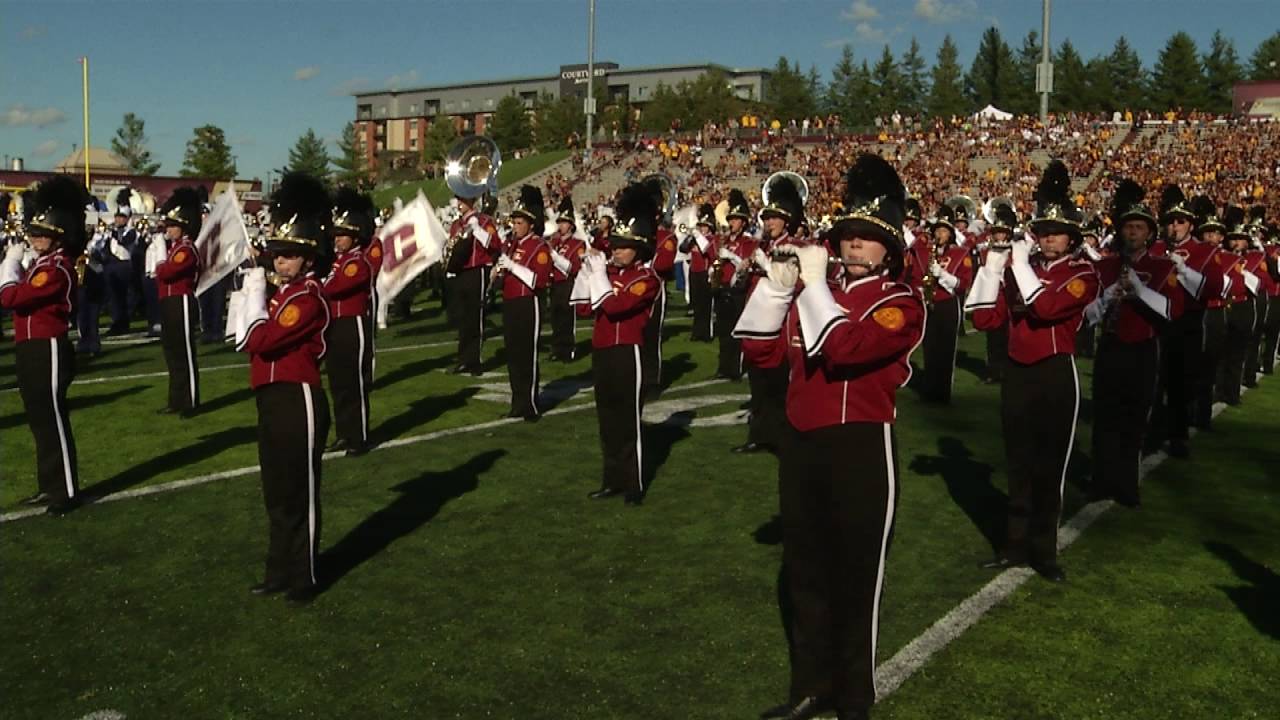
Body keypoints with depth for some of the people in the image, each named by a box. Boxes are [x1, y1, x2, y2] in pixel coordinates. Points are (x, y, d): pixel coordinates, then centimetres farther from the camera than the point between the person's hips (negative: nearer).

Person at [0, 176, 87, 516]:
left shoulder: (57, 268, -19)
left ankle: (68, 492, 5)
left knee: (54, 423, -3)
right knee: (40, 422, 16)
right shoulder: (43, 264, 14)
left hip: (47, 353, -10)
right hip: (32, 352, 10)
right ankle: (49, 486, 26)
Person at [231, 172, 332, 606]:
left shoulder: (308, 298, -17)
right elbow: (243, 340, 12)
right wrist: (250, 294, 3)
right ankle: (280, 571, 29)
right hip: (273, 400, 10)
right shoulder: (280, 292, 14)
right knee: (277, 493, 17)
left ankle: (304, 578, 13)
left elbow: (259, 340, -25)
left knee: (300, 493, 1)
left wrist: (255, 294, -11)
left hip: (298, 401, -10)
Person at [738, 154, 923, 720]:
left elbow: (844, 349, -26)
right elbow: (760, 351, 6)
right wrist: (777, 284, -3)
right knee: (805, 572, 15)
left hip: (860, 450, -6)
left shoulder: (901, 302, -7)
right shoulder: (814, 291, 11)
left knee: (855, 578, 6)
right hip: (800, 445, 6)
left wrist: (813, 283, -18)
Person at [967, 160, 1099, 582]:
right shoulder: (1019, 269, 8)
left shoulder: (1082, 274, -6)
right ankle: (1018, 545, 22)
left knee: (1049, 467, 3)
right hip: (1016, 374, 5)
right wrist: (993, 268, -5)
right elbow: (984, 319, 3)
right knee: (1019, 465, 12)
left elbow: (1048, 307, -26)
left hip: (1056, 377, -4)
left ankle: (1044, 552, 14)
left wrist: (1021, 263, -19)